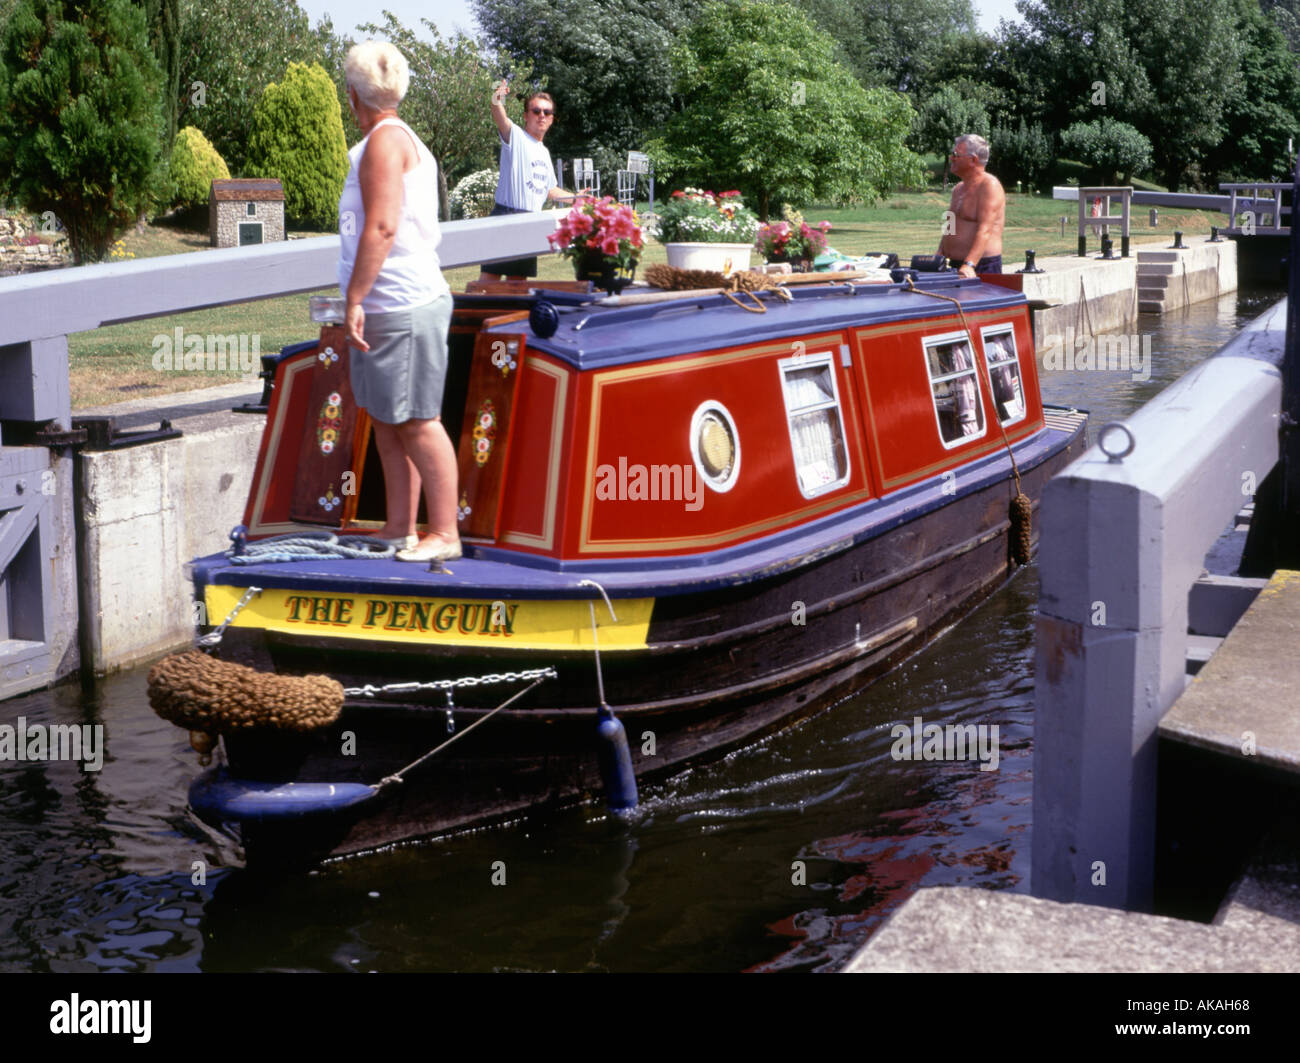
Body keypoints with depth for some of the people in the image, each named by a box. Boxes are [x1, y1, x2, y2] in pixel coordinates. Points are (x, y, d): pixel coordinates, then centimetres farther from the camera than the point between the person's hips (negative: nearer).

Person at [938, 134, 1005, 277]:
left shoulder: (990, 186, -10)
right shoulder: (959, 189, 19)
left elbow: (984, 231, -21)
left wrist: (969, 265, -31)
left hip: (982, 266, -8)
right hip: (955, 266, 8)